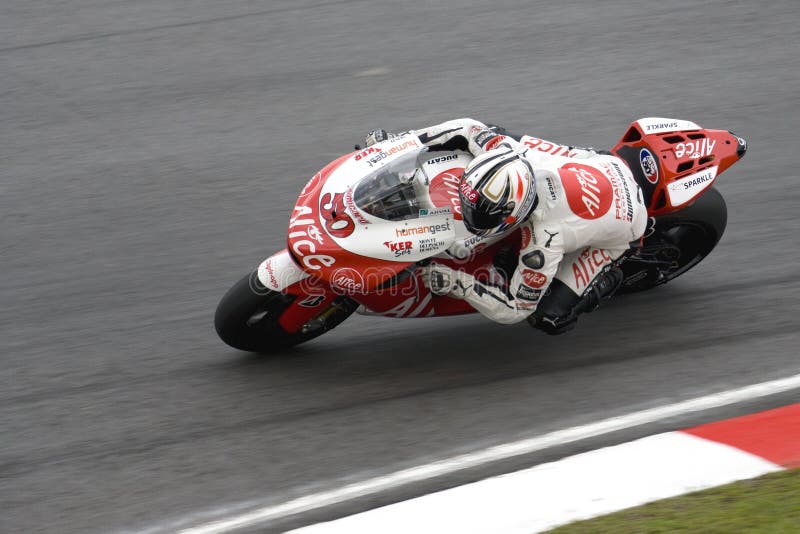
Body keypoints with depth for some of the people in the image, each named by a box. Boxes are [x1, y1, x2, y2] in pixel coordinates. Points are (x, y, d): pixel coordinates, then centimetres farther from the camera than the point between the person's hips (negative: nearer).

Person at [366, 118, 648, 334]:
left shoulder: (543, 241, -43)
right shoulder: (511, 152, -32)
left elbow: (514, 309, -31)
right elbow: (469, 129, -12)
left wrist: (454, 283, -37)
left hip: (621, 225, -6)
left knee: (549, 316, -16)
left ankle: (606, 278, 9)